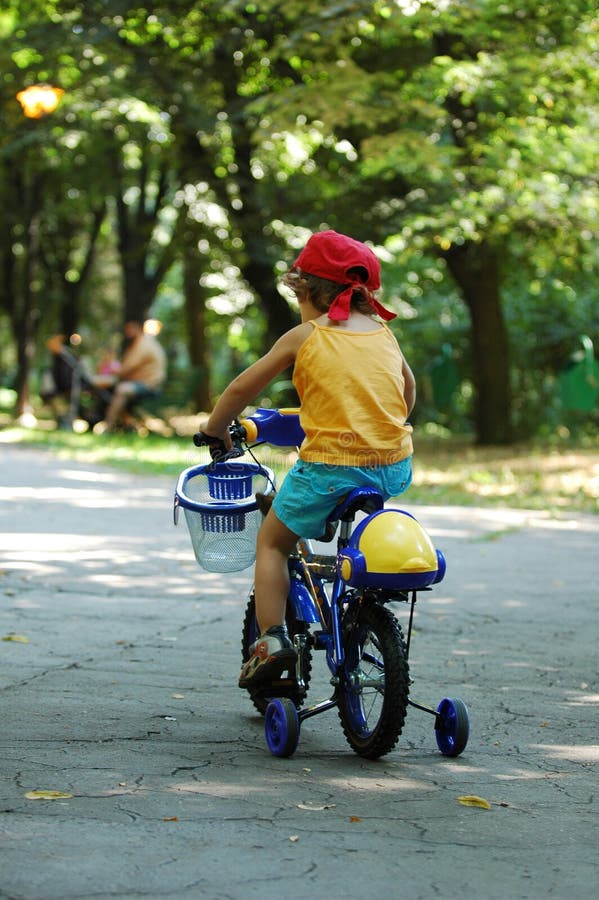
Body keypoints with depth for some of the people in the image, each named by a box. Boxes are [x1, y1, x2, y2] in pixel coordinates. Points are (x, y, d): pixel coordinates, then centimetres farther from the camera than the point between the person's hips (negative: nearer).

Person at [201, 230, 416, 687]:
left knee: (272, 543, 16)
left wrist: (215, 430, 24)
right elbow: (408, 386, 30)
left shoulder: (303, 337, 2)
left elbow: (242, 388, 8)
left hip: (332, 467, -5)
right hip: (396, 468, 5)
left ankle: (272, 638, -1)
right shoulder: (383, 331, 14)